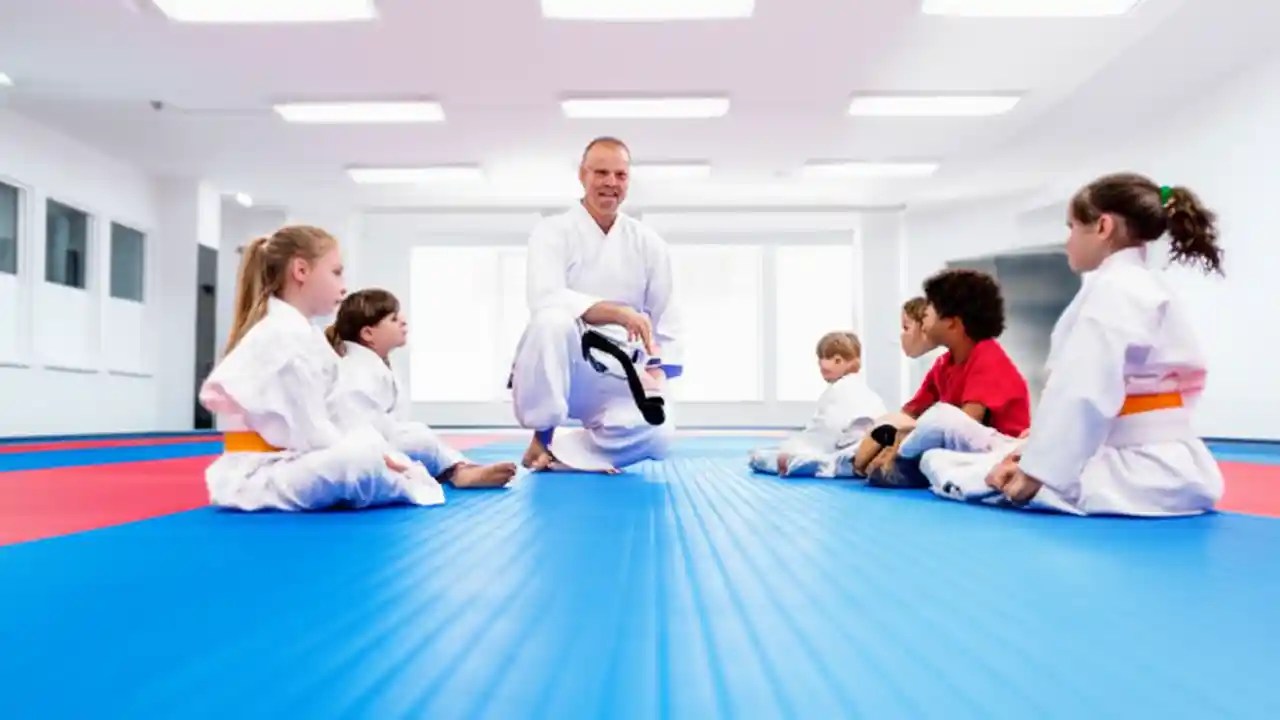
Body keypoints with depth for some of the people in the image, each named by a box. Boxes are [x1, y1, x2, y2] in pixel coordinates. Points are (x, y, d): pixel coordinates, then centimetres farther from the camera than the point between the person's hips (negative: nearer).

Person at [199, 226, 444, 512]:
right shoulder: (284, 335, -19)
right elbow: (309, 430, -21)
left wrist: (376, 452, 2)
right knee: (361, 460, -30)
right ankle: (410, 486, -4)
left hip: (283, 464, 11)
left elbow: (318, 421, 12)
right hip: (257, 475, -11)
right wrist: (367, 455, -11)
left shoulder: (298, 331, 14)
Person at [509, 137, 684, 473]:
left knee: (657, 436, -27)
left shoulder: (648, 243, 6)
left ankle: (556, 452, -6)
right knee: (553, 321, -37)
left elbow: (666, 316, 10)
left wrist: (657, 372, -6)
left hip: (615, 376, 3)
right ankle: (544, 435, -17)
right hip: (556, 370, -2)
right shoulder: (552, 232, -5)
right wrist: (618, 312, -36)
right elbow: (545, 299, -24)